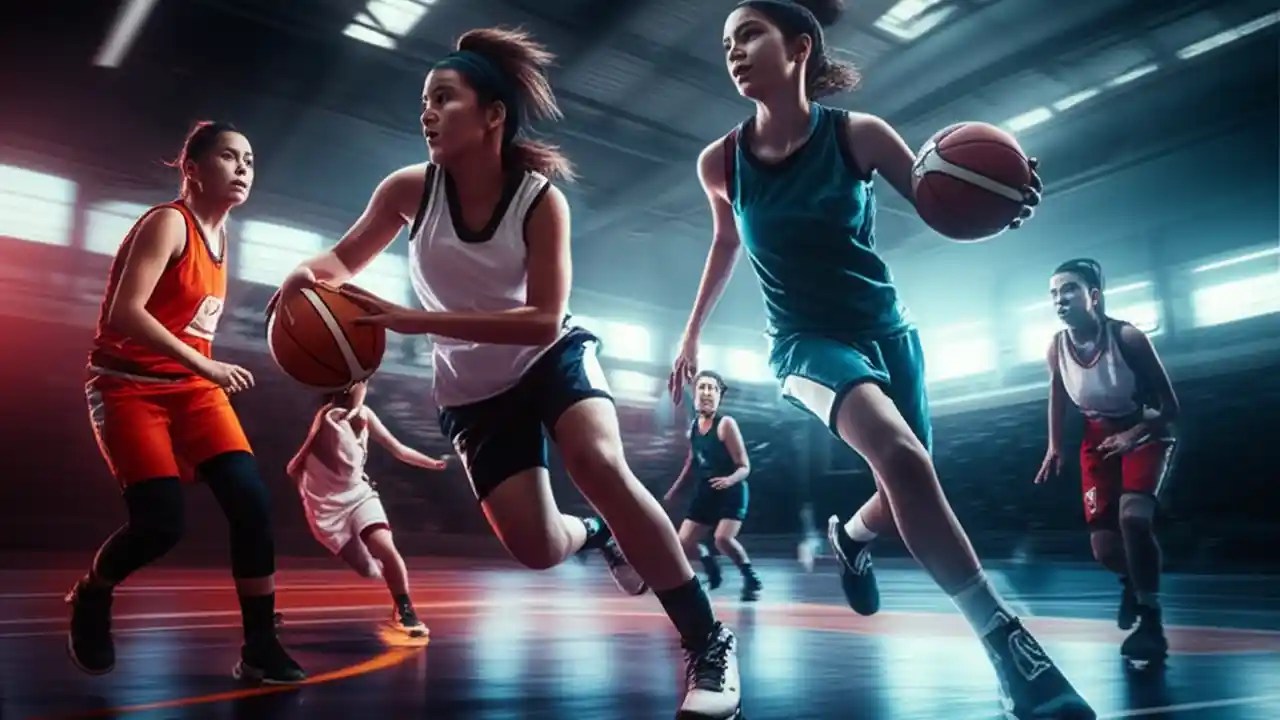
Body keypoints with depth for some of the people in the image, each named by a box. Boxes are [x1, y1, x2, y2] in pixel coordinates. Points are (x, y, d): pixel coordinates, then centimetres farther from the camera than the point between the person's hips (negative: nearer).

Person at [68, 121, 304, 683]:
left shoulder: (219, 234, 11)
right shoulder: (168, 222, -13)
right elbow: (124, 312, -24)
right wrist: (205, 365, -30)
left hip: (192, 386, 7)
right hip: (128, 386, -7)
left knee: (252, 501, -10)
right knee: (162, 523, -14)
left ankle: (260, 647, -4)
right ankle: (90, 596, 21)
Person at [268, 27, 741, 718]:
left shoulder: (541, 199, -20)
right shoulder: (410, 188, -13)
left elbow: (544, 322, -27)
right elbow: (344, 259, 2)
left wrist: (419, 320, -35)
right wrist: (306, 273, -23)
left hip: (554, 357, -2)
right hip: (472, 390, 2)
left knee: (600, 465, -32)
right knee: (535, 547, -9)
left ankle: (709, 645, -18)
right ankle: (595, 534, 33)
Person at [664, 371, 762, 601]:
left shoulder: (726, 423, -15)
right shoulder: (693, 426, 4)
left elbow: (745, 467, -15)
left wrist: (731, 479, -36)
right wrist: (673, 491, 24)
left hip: (732, 493, -7)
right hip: (705, 493, 7)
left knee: (723, 538, -25)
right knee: (684, 543, 2)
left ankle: (752, 579, -2)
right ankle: (712, 569, 31)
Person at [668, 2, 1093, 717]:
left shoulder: (858, 134, -13)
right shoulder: (720, 162, -9)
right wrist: (692, 335, 15)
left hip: (887, 331, 2)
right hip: (808, 340, -2)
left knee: (906, 493, 10)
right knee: (901, 456, -30)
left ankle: (850, 537, 48)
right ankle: (1011, 646, -23)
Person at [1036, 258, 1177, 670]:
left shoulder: (1127, 337, -25)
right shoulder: (1057, 349, -14)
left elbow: (1170, 409, -18)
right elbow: (1057, 399, 7)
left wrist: (1134, 435, -31)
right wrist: (1055, 448, 3)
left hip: (1146, 433, -3)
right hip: (1099, 440, 4)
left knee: (1133, 515, -30)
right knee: (1104, 547, -2)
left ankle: (1152, 624, -14)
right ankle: (1133, 582, 37)